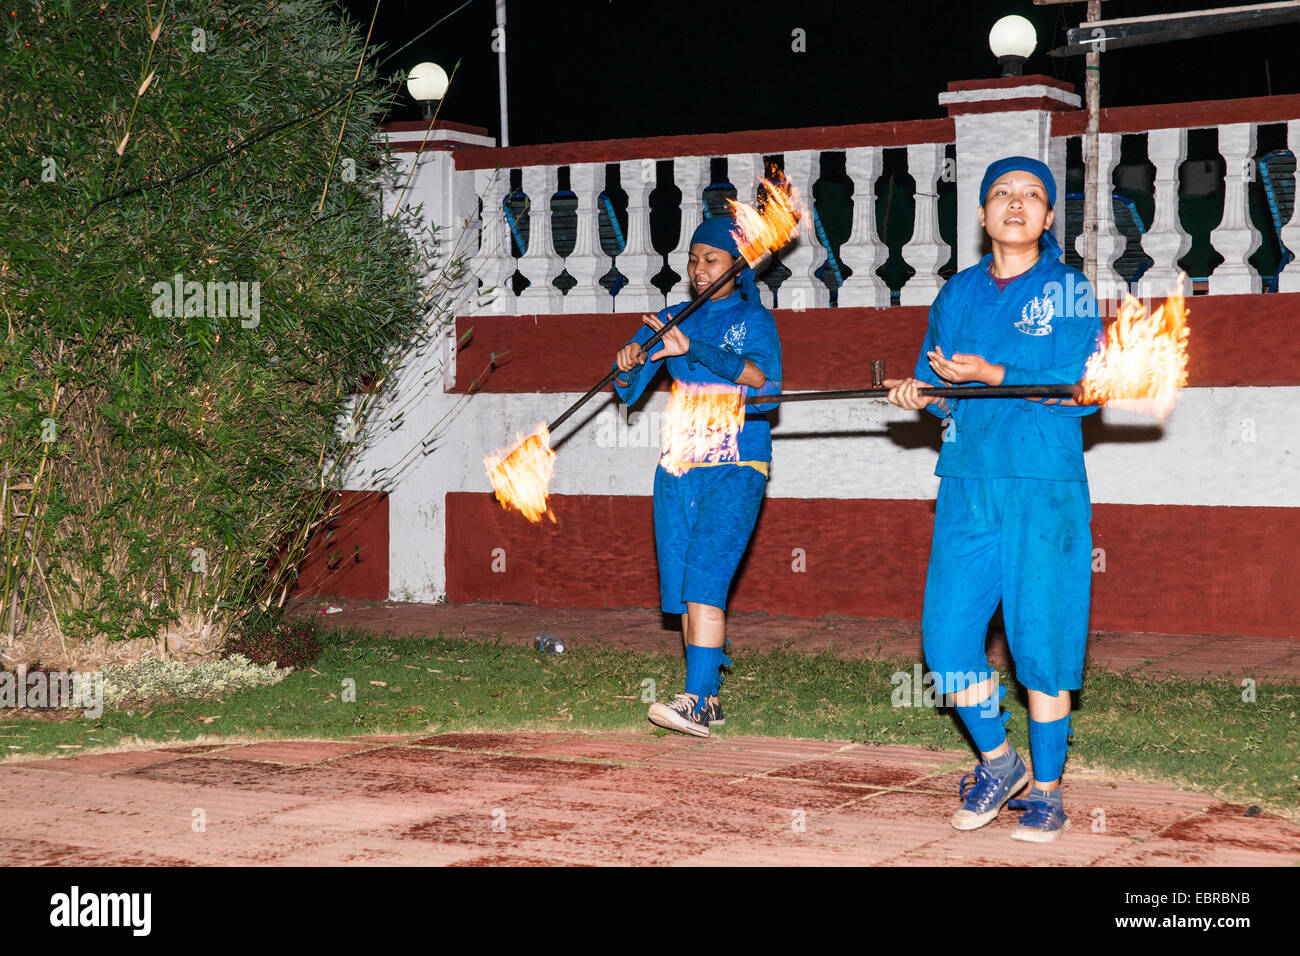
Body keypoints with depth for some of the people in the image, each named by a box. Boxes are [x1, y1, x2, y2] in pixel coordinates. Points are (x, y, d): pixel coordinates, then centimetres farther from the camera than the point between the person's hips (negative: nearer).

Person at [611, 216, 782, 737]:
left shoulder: (754, 318, 0)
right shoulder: (671, 320, 14)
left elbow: (764, 380, -20)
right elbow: (628, 392, 9)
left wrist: (693, 349, -30)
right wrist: (628, 366, -16)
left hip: (737, 467, -5)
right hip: (678, 468, 5)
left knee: (704, 577, -18)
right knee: (680, 586, 3)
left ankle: (696, 700, -23)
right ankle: (710, 700, 11)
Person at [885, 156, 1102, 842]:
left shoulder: (1069, 290, 2)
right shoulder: (958, 294, 14)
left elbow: (1081, 389, -9)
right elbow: (938, 384, 14)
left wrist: (994, 375, -15)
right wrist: (922, 394, -9)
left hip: (1044, 489, -4)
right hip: (966, 485, 4)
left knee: (1041, 642, -3)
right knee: (947, 636, -1)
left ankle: (1046, 789, 12)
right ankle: (997, 763, 20)